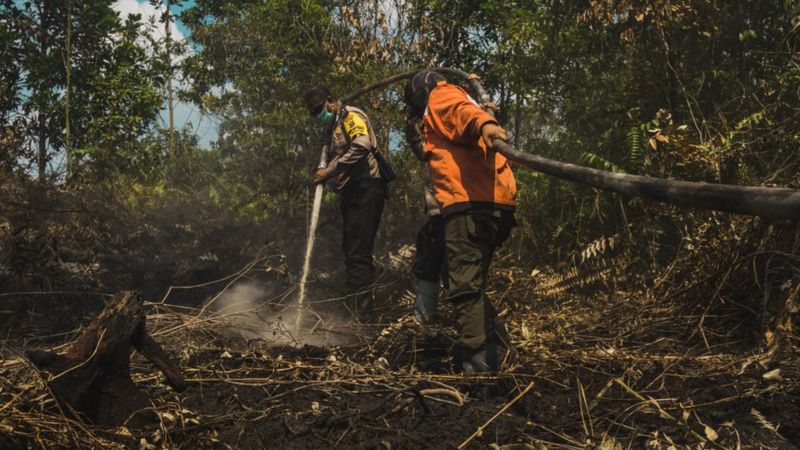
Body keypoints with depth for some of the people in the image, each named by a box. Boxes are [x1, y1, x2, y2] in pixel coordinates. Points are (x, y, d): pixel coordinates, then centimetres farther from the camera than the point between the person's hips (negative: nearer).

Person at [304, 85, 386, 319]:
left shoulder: (351, 116, -6)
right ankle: (354, 308, 19)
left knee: (358, 254, -12)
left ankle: (362, 314, -10)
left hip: (365, 190, -10)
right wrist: (323, 174, 1)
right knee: (350, 251, 12)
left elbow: (361, 147, -23)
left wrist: (329, 172, -19)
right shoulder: (332, 128, 22)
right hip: (351, 194, 10)